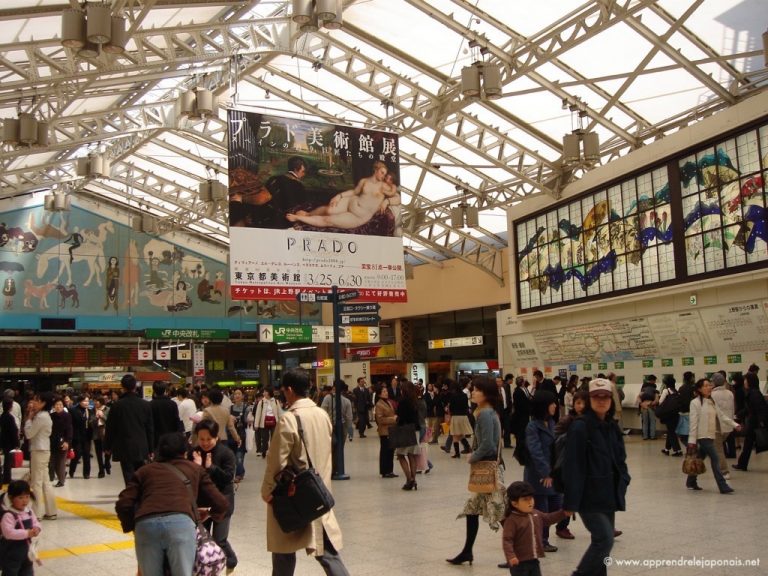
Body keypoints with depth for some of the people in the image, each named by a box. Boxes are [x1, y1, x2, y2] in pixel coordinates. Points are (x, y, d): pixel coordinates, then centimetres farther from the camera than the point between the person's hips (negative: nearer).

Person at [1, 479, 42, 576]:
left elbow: (36, 523, 8)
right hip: (10, 553, -8)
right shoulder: (8, 515, -25)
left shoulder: (28, 511, 0)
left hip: (25, 550, 8)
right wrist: (27, 533, -32)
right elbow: (8, 532, -33)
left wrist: (36, 529, -15)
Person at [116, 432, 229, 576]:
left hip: (146, 524, 1)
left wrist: (131, 527, 34)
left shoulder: (145, 470, 31)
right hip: (180, 522, -1)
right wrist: (212, 515, 48)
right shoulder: (195, 469, 30)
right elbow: (221, 503, 27)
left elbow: (123, 505, 17)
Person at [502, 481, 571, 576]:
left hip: (533, 560, 8)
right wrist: (510, 556, -34)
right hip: (519, 562, -8)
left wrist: (564, 513, 15)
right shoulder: (512, 520, -19)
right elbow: (507, 540, -22)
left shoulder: (536, 514, 6)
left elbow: (548, 518, 23)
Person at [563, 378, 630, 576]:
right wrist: (571, 501, -20)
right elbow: (573, 467, -18)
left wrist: (623, 481, 3)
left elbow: (620, 461, 18)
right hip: (589, 497, -7)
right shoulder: (580, 427, -14)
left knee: (602, 541, 12)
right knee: (605, 539, -13)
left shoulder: (613, 428, 9)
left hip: (608, 496, 8)